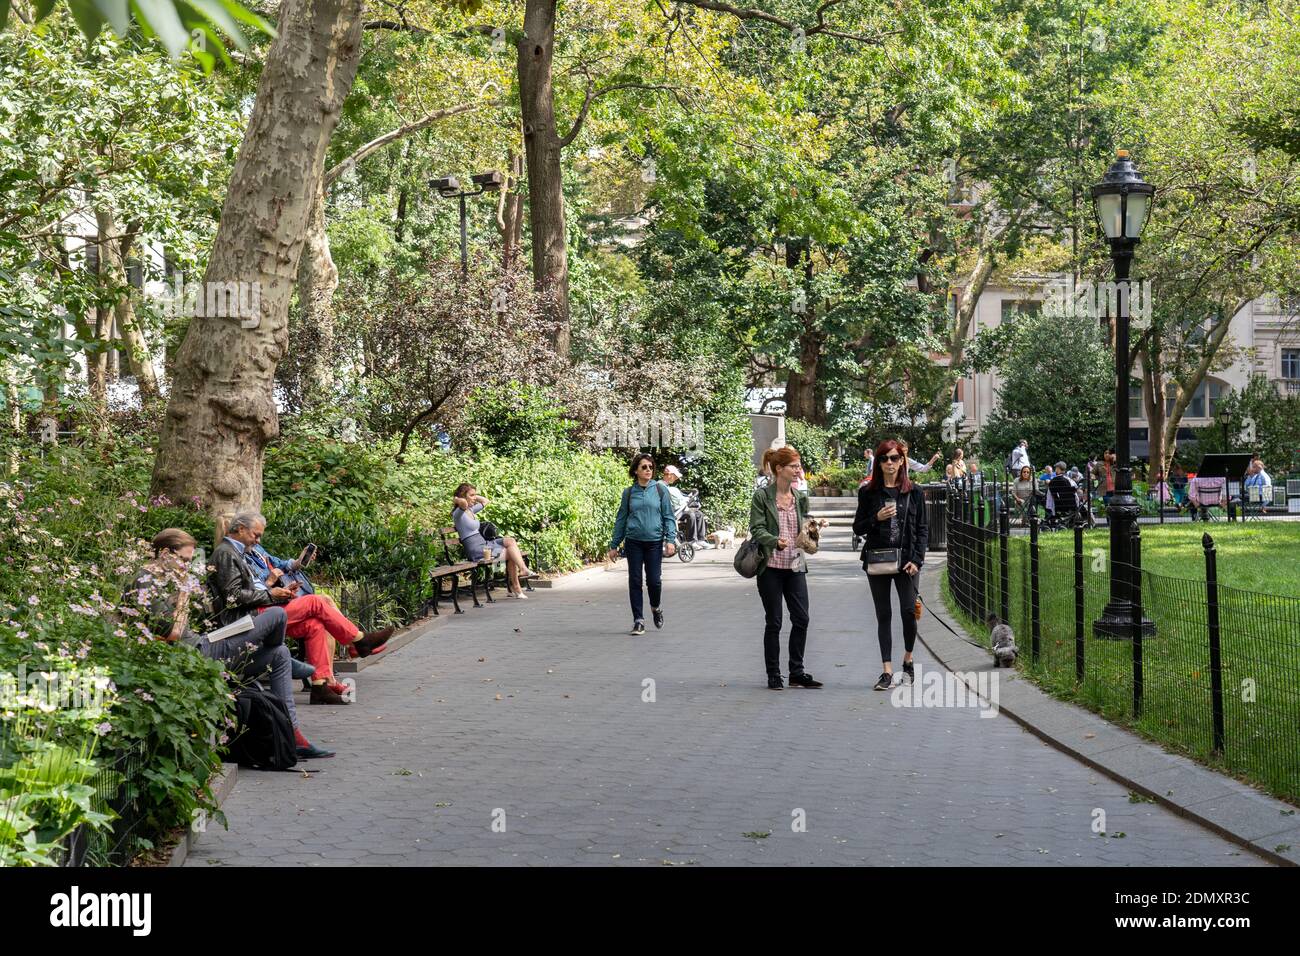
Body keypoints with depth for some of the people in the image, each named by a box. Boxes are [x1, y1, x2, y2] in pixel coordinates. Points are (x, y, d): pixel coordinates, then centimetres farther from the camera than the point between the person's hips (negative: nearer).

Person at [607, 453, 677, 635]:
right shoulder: (629, 492, 5)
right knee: (635, 581, 0)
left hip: (654, 541, -1)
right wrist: (614, 545, 10)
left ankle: (656, 607, 28)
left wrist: (671, 540, -9)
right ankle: (638, 620, 7)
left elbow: (668, 517, 2)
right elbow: (621, 519, 11)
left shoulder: (660, 490, 2)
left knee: (654, 580, -3)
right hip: (633, 541, 1)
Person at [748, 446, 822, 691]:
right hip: (771, 567, -5)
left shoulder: (800, 497, 10)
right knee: (774, 622, 2)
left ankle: (797, 673, 13)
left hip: (795, 565, 5)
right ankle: (773, 675, 11)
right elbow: (757, 530, -11)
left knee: (801, 619, 2)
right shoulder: (762, 496, -6)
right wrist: (776, 541, -28)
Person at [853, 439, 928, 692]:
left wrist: (917, 559, -6)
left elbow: (923, 528, 4)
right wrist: (877, 518, -12)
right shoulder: (868, 493, 5)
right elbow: (858, 528, 7)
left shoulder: (913, 492, 3)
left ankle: (908, 661, 16)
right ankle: (887, 671, 5)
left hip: (905, 560, -1)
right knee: (883, 615, 3)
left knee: (909, 611, -8)